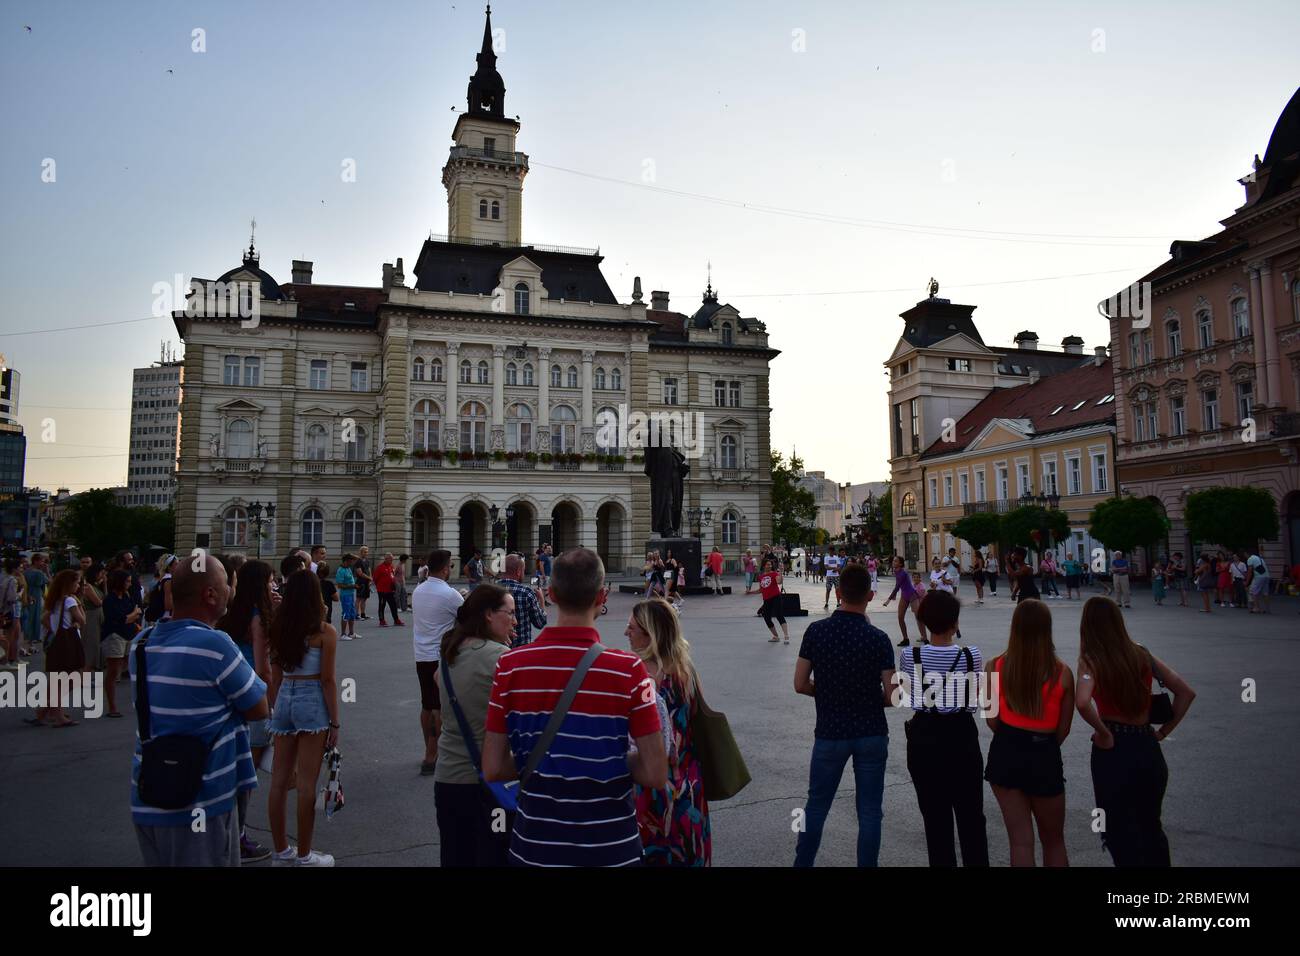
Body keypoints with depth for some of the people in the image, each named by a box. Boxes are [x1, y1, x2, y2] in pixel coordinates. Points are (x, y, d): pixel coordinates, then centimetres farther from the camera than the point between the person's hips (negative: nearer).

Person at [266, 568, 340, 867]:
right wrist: (334, 723, -4)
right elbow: (328, 680, -11)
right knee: (306, 783, 3)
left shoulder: (277, 629, 2)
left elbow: (275, 677, 7)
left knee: (279, 779, 13)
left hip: (284, 700, 5)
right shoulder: (325, 632, -11)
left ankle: (281, 850, 26)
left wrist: (275, 710, 18)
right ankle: (304, 856, 13)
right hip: (312, 702, -5)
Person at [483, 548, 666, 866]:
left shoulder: (510, 665, -11)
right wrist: (617, 761, 3)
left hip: (534, 848, 2)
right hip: (610, 850, -2)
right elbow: (656, 775, -16)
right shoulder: (628, 669, -17)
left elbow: (493, 769, -6)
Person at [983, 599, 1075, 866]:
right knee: (1053, 841, 20)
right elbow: (1063, 729, -1)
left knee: (1021, 841, 10)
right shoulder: (1062, 672, -10)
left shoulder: (995, 667, -10)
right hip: (1045, 757, 0)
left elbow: (992, 721, -4)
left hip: (1006, 755, 0)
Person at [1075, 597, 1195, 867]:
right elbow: (1186, 693, 6)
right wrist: (1164, 731, 9)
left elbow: (1082, 703, -30)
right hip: (1149, 748, 5)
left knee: (1119, 834, 11)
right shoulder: (1142, 654, 3)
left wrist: (1104, 734, -14)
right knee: (1151, 827, 24)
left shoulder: (1090, 660, -12)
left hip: (1114, 751, -5)